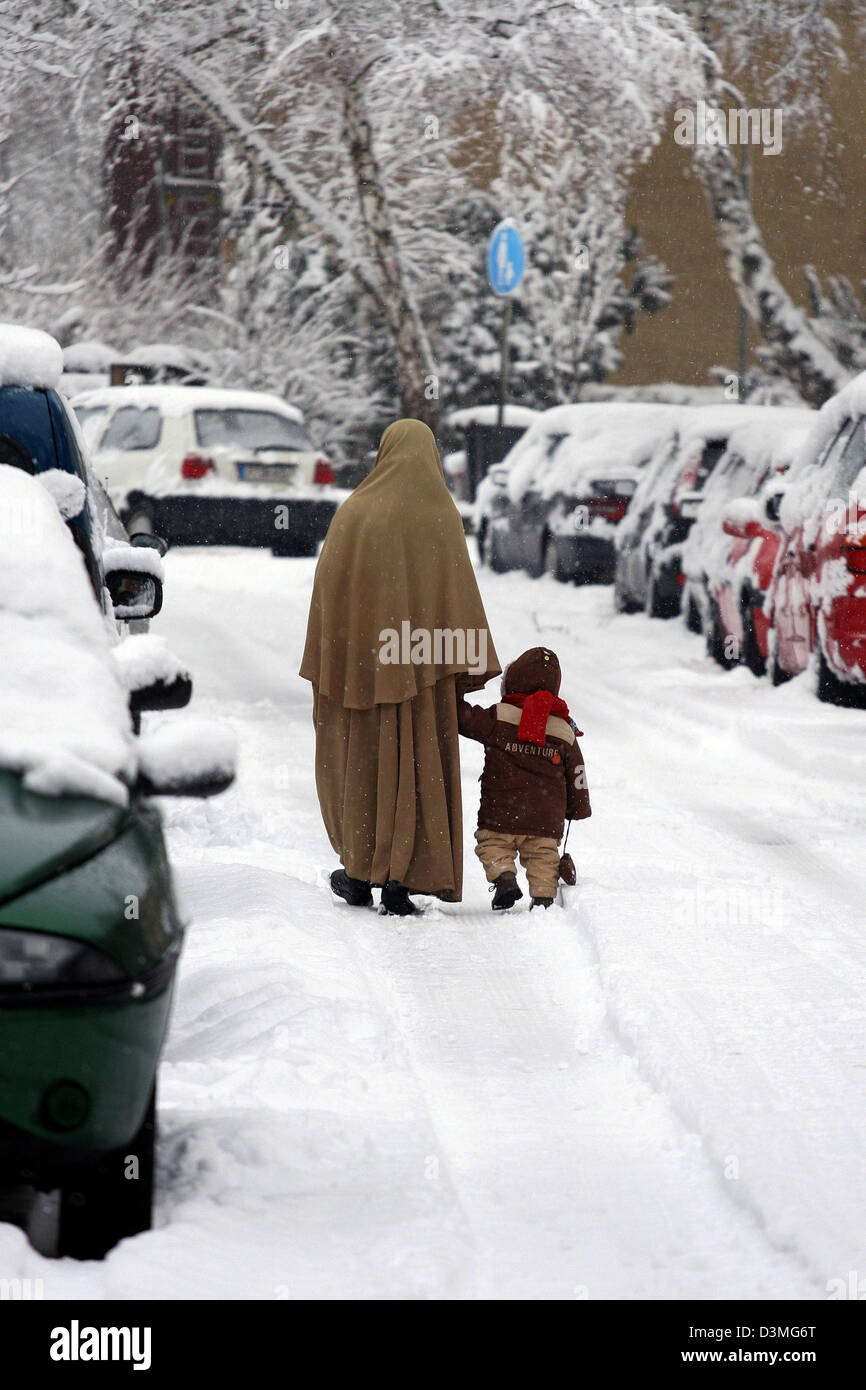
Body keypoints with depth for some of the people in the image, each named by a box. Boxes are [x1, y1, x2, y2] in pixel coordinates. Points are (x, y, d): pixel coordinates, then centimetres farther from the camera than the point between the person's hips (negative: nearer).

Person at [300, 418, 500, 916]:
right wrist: (472, 664, -2)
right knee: (415, 767, 3)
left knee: (359, 762, 13)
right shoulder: (442, 516, -1)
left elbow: (329, 586, -1)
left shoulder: (354, 511, 0)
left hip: (360, 656, 1)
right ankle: (398, 879, -3)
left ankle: (360, 874, 17)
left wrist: (324, 662, 5)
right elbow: (461, 591, -4)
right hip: (420, 664, -1)